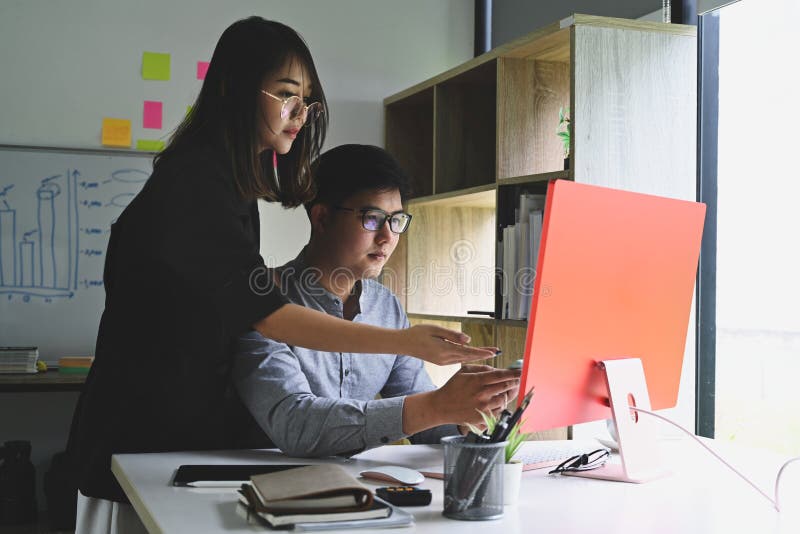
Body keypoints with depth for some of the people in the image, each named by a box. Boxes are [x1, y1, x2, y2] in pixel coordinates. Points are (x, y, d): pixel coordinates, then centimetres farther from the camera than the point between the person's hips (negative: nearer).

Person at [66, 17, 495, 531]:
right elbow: (268, 316, -27)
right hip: (142, 438, -9)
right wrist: (406, 341, -30)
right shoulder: (192, 186, -21)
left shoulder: (232, 184, 11)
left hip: (196, 427, 9)